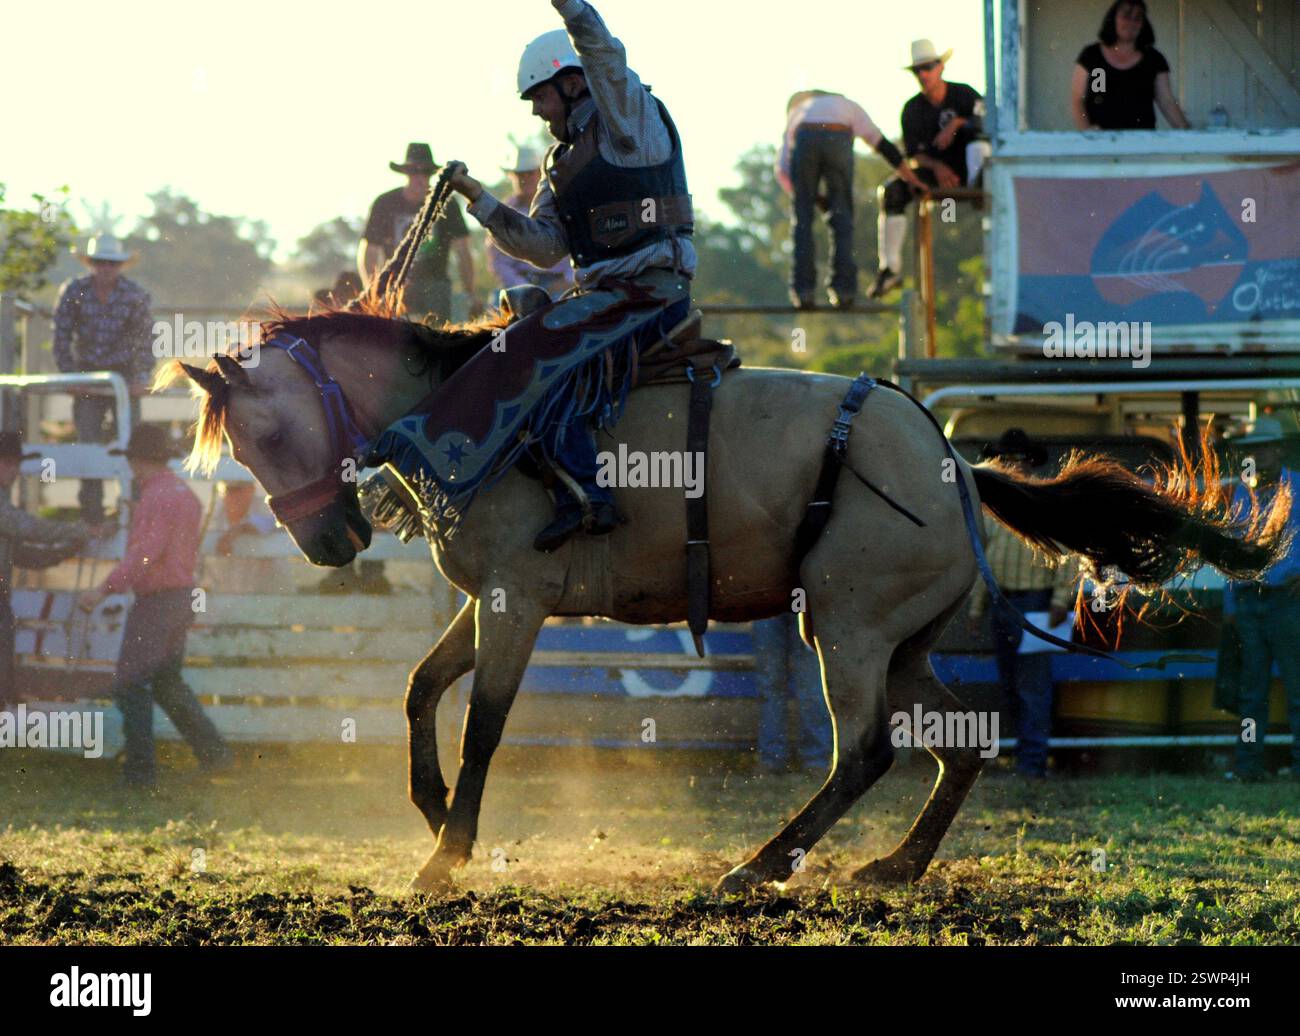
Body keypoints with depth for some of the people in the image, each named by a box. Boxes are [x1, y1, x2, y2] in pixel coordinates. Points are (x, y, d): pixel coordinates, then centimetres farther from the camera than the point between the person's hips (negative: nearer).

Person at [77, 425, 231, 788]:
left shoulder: (155, 498, -18)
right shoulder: (186, 495, 12)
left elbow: (145, 554, -29)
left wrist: (105, 590, -32)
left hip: (155, 601, -10)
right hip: (182, 597, 10)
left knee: (130, 684, -3)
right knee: (167, 683, 19)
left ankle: (141, 769, -5)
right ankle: (213, 752, 13)